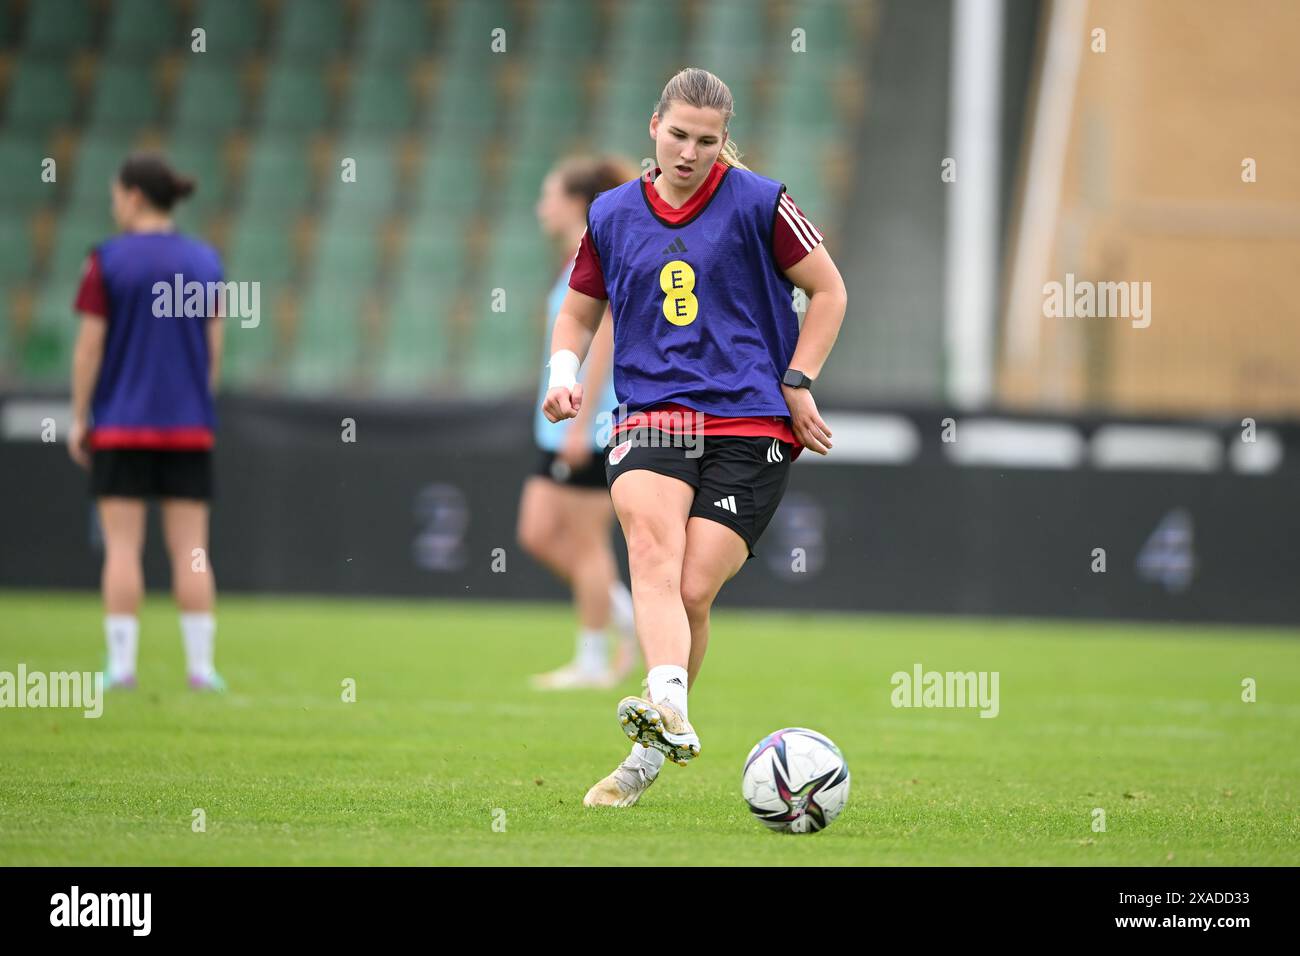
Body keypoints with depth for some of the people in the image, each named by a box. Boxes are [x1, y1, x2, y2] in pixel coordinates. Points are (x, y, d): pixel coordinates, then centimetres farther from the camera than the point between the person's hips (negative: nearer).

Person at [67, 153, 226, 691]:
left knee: (122, 547, 0)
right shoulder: (205, 261, 4)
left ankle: (122, 664, -3)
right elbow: (215, 344, 7)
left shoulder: (107, 261, -6)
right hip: (189, 425, 3)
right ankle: (200, 665, 0)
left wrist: (79, 418, 0)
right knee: (190, 548, 3)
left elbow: (89, 344, -6)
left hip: (120, 424, -3)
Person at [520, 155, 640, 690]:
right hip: (563, 427, 10)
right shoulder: (579, 263, 16)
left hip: (593, 426, -10)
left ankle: (593, 662, 4)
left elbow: (602, 345, -18)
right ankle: (623, 613, 15)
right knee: (538, 535, 7)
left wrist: (580, 424, -21)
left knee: (586, 541, -3)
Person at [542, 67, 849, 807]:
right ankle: (670, 709, -48)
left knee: (693, 591, -9)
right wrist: (565, 375, 6)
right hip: (651, 416, 2)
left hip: (751, 426, -2)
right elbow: (580, 310, 25)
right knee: (652, 543, -29)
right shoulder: (613, 215, 12)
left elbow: (829, 290, 8)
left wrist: (797, 383, 0)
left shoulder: (757, 203, 1)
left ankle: (649, 756, 11)